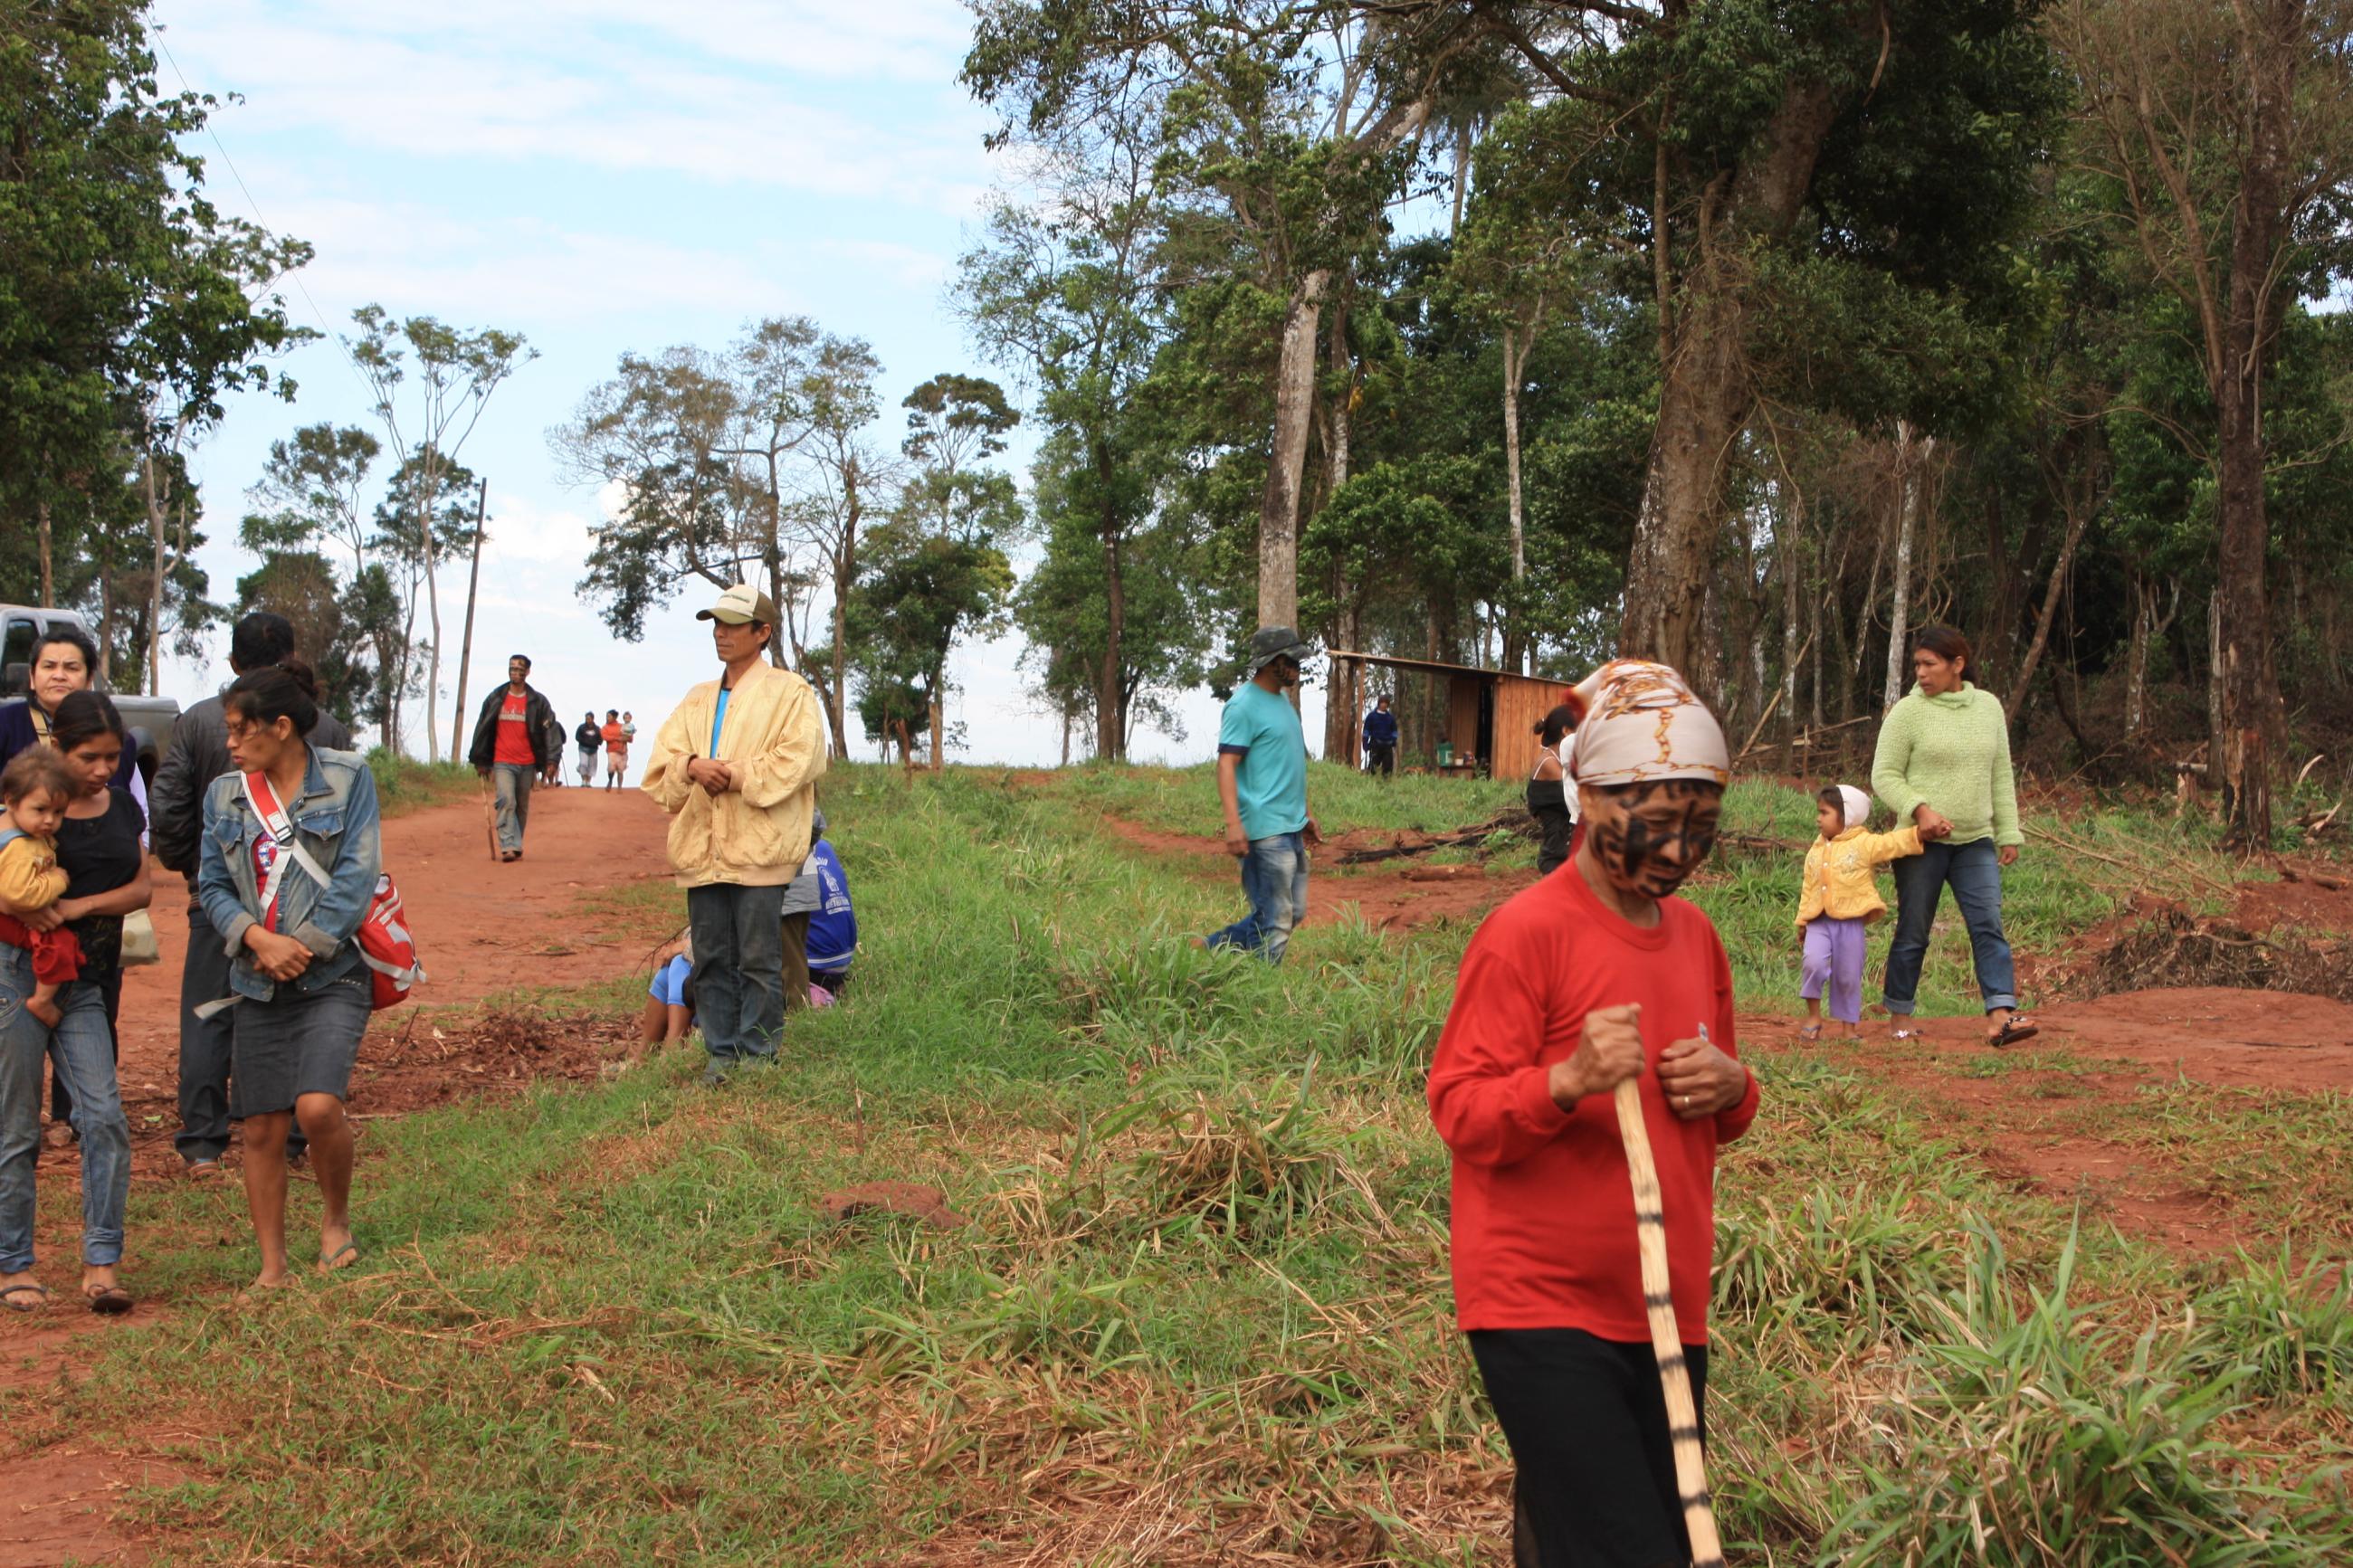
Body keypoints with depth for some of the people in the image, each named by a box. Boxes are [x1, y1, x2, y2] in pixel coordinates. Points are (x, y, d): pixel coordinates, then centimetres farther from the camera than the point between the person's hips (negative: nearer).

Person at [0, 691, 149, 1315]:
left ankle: (101, 1263, -5)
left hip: (85, 983, 4)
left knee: (104, 1115, -8)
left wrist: (79, 905, -10)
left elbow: (141, 888, 6)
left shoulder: (122, 808, 9)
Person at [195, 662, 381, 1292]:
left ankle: (336, 1220, 7)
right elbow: (213, 885, 8)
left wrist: (304, 947, -12)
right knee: (262, 1128, 3)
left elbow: (356, 875, -6)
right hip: (258, 983, 4)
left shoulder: (348, 779, -1)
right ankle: (272, 1265, 17)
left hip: (332, 975, -4)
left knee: (317, 1105, -21)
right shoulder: (225, 795, 10)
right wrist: (258, 939, -10)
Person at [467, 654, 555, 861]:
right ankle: (508, 846, -21)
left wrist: (546, 762, -2)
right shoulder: (495, 699, 6)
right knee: (506, 801, -16)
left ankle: (516, 846, 19)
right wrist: (481, 761, 8)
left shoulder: (538, 702, 4)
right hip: (502, 762, -1)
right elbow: (482, 729, 10)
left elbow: (549, 730, 5)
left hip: (527, 764, 1)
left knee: (522, 807, 8)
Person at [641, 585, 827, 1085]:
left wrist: (733, 777, -13)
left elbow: (797, 760, -10)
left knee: (759, 960, -3)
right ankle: (721, 1053, 14)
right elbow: (659, 765, 12)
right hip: (700, 849, 6)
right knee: (711, 958, 7)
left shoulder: (789, 693, 2)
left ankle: (757, 1054, 4)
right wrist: (692, 767, -10)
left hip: (758, 848, -6)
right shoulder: (697, 699, 21)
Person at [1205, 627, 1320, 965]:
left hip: (1291, 828, 10)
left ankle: (1213, 949, 20)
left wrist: (1304, 814, 27)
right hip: (1266, 829, -10)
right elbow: (1226, 764, -19)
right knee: (1276, 923, -6)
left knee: (1294, 913, 14)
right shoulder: (1244, 705, -12)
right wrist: (1233, 823, -28)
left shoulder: (1282, 700, 17)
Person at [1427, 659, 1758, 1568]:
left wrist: (1730, 1088, -1)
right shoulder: (1524, 932, -11)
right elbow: (1458, 1111, -13)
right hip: (1545, 1313, -7)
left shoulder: (1697, 936, 10)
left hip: (1667, 1312, 7)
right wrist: (1569, 1080, -30)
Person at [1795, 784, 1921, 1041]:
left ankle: (1849, 1025, 18)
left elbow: (1895, 842, -11)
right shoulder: (1816, 851, 13)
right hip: (1819, 921, 3)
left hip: (1850, 921, -3)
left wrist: (1923, 832, -26)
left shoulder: (1864, 844, -1)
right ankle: (1814, 1018, -4)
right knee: (1813, 962, -18)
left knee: (1848, 976, 4)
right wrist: (1802, 920, 12)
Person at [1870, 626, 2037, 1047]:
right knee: (1913, 932, 3)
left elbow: (2001, 776, 15)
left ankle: (2001, 1016, -13)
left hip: (1975, 842, 3)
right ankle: (1900, 1016, 16)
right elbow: (1884, 776, -5)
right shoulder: (1908, 712, -4)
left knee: (1989, 926, -8)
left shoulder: (1988, 707, 10)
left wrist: (2008, 833, 11)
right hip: (1922, 841, -3)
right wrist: (1920, 809, -20)